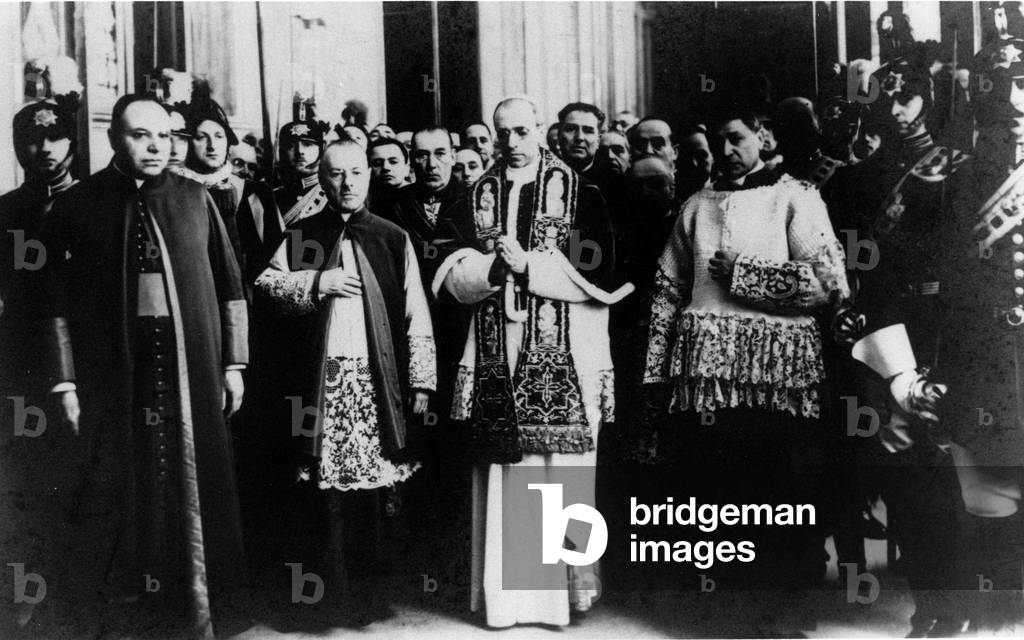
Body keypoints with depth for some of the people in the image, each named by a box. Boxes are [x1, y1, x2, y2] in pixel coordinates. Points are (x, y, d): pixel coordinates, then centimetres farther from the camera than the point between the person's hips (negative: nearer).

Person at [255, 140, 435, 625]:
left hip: (378, 379, 0)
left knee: (372, 485, -1)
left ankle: (366, 588, 13)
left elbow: (415, 315, 4)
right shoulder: (302, 235, 11)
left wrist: (421, 381, -2)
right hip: (323, 377, 1)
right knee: (333, 485, 1)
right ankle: (339, 590, 13)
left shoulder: (393, 238, 7)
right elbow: (265, 283, 5)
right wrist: (315, 283, -9)